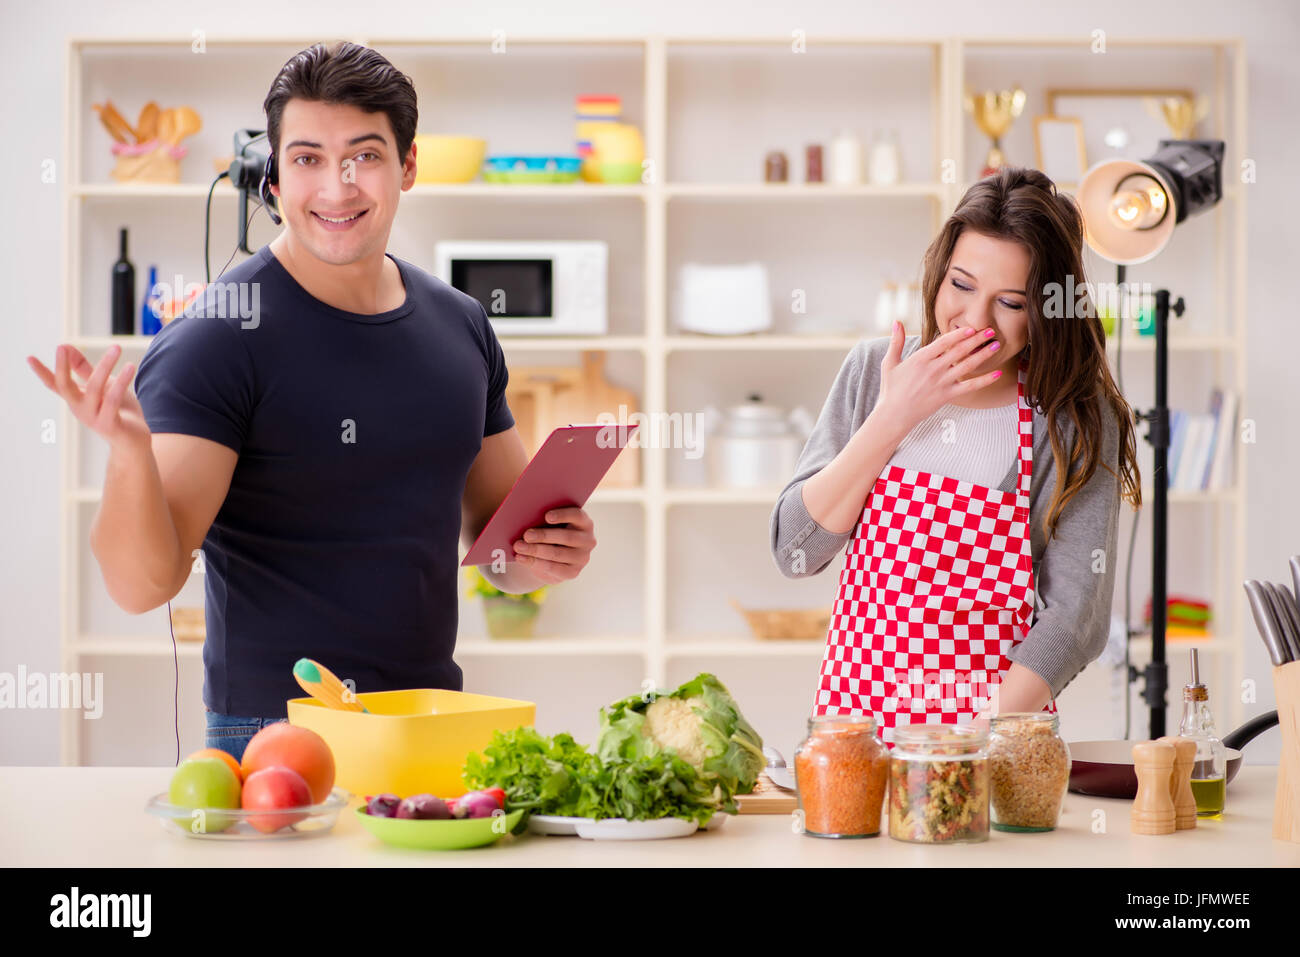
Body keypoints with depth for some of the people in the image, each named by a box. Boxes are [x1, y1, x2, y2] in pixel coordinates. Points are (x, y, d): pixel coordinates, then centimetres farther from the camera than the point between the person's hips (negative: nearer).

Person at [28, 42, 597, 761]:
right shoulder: (215, 338, -12)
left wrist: (541, 557, -4)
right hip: (275, 742, -5)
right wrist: (130, 454, -38)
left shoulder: (461, 325, 7)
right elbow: (142, 583, -20)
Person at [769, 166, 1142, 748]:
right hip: (856, 709, 3)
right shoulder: (872, 369, 4)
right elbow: (794, 553, 0)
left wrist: (982, 740, -21)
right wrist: (893, 419, -8)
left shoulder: (1076, 418, -4)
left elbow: (1077, 612, -8)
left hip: (1000, 724, -2)